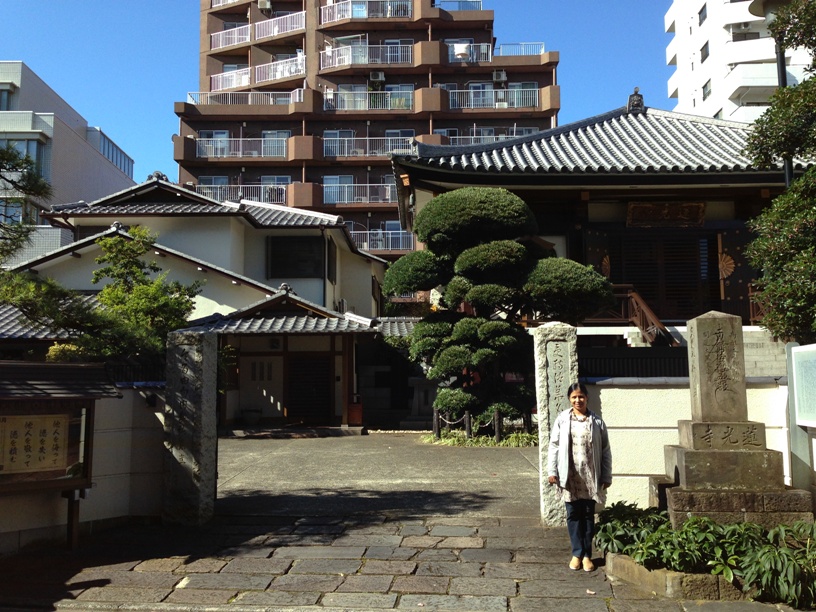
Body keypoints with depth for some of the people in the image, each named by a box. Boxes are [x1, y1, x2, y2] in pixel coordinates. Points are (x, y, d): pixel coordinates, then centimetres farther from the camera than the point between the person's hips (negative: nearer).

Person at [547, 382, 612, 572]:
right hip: (570, 476, 0)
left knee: (588, 515, 7)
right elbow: (554, 446, 1)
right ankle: (577, 553, 17)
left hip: (590, 475, 0)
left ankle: (587, 554, 16)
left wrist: (606, 476, -1)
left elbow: (605, 450, 2)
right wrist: (552, 471, -6)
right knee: (573, 515, 6)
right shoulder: (562, 419, 0)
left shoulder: (597, 421, 0)